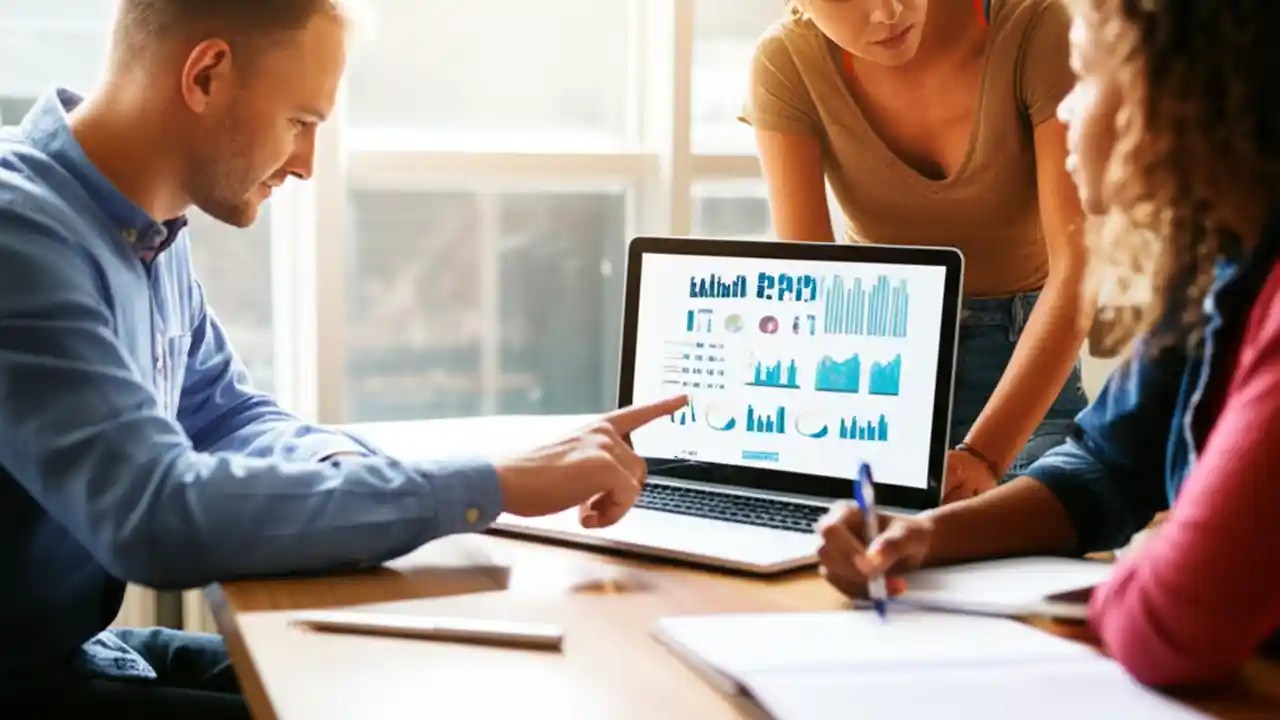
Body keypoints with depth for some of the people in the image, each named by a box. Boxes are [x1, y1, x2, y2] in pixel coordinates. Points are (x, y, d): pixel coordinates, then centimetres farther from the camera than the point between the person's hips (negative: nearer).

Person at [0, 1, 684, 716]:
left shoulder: (147, 226, 5)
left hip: (77, 648, 8)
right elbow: (159, 516, -34)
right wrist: (493, 485, -28)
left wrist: (335, 463, -9)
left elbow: (231, 417, 15)